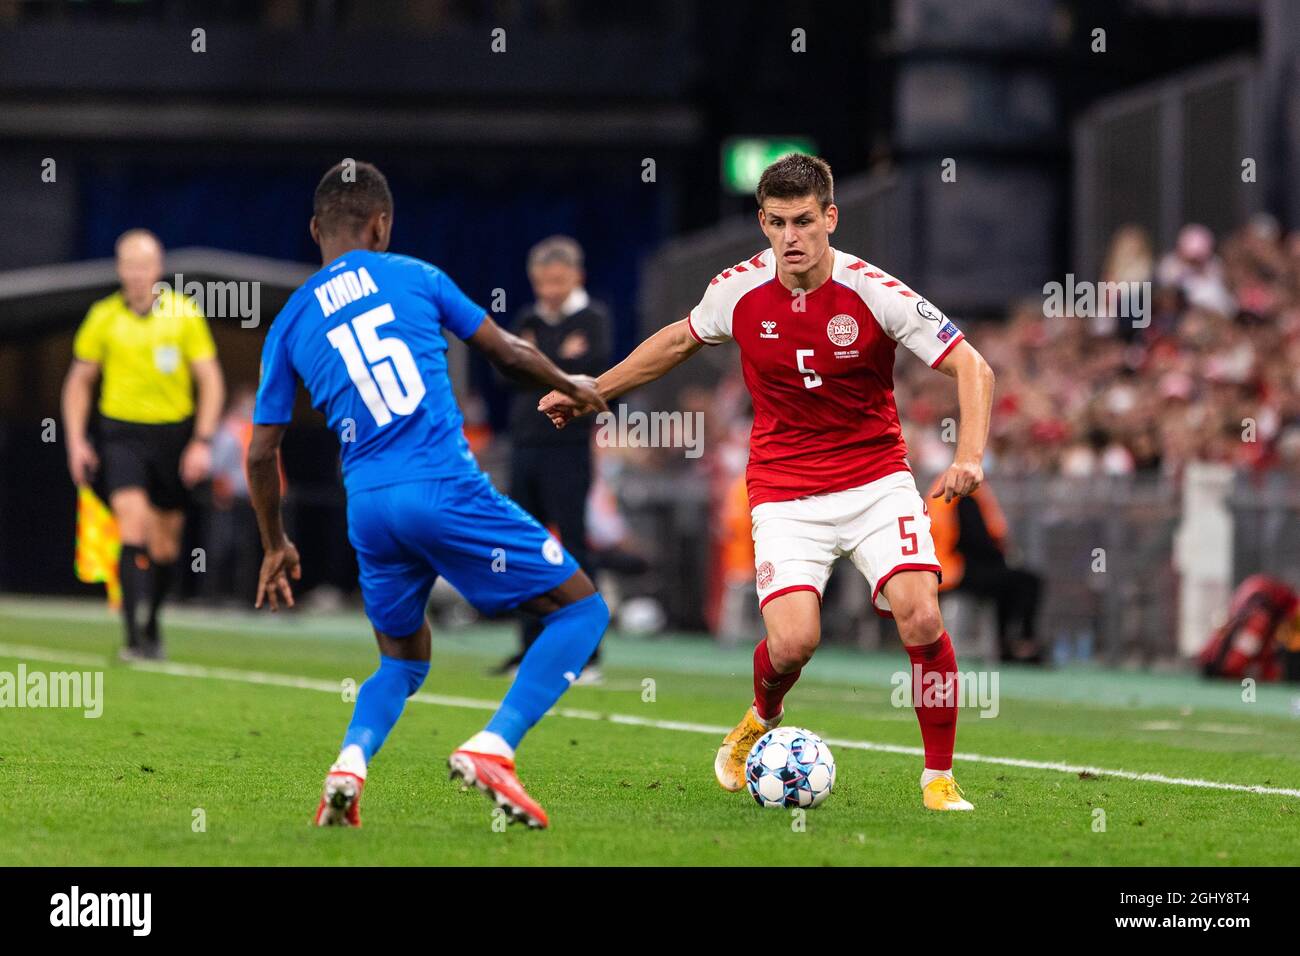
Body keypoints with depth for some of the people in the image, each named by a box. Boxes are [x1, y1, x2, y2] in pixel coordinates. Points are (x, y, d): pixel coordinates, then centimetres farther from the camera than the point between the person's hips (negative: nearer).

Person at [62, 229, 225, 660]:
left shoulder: (185, 314, -2)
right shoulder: (103, 317, 0)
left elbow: (210, 381, 0)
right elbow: (79, 381, 10)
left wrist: (202, 442, -8)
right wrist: (76, 442, 1)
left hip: (173, 434, 1)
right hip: (120, 432, -1)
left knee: (165, 546, 7)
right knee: (134, 525, -19)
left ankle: (150, 624, 29)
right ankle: (136, 637, -21)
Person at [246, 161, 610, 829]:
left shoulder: (289, 324, 14)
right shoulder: (414, 276, 8)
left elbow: (260, 454, 15)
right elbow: (506, 352, 14)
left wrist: (276, 547, 29)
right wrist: (572, 387, 34)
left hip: (367, 508, 4)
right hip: (445, 487, -4)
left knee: (402, 661, 25)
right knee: (580, 609, 7)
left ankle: (349, 766, -4)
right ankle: (491, 748, -11)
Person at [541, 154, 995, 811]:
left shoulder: (873, 292, -15)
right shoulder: (739, 290, -6)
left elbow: (972, 368, -12)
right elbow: (680, 340, 16)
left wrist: (969, 456, -27)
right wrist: (592, 391, 22)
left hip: (876, 480, -1)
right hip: (785, 493, 1)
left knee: (921, 620, -20)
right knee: (792, 642, -18)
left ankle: (939, 779, 0)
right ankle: (760, 723, 19)